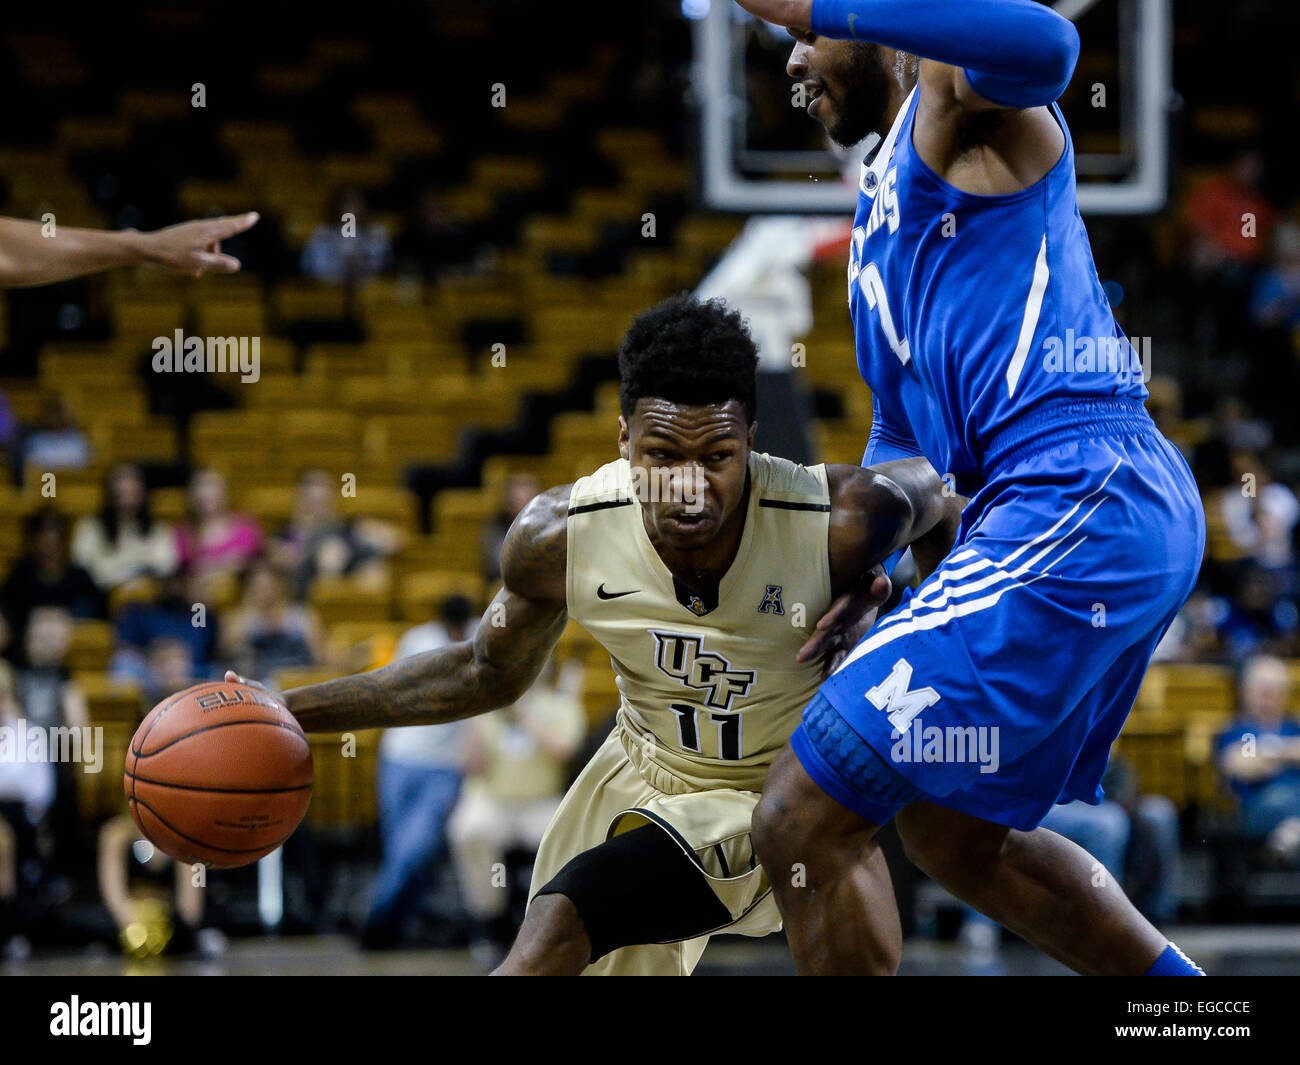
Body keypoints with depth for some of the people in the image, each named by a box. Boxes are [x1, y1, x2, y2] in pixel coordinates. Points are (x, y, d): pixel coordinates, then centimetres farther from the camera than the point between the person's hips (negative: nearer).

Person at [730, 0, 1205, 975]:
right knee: (950, 834, 26)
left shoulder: (956, 90, -2)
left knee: (801, 820, -10)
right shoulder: (879, 211, 26)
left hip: (1078, 504, -11)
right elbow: (904, 425, 31)